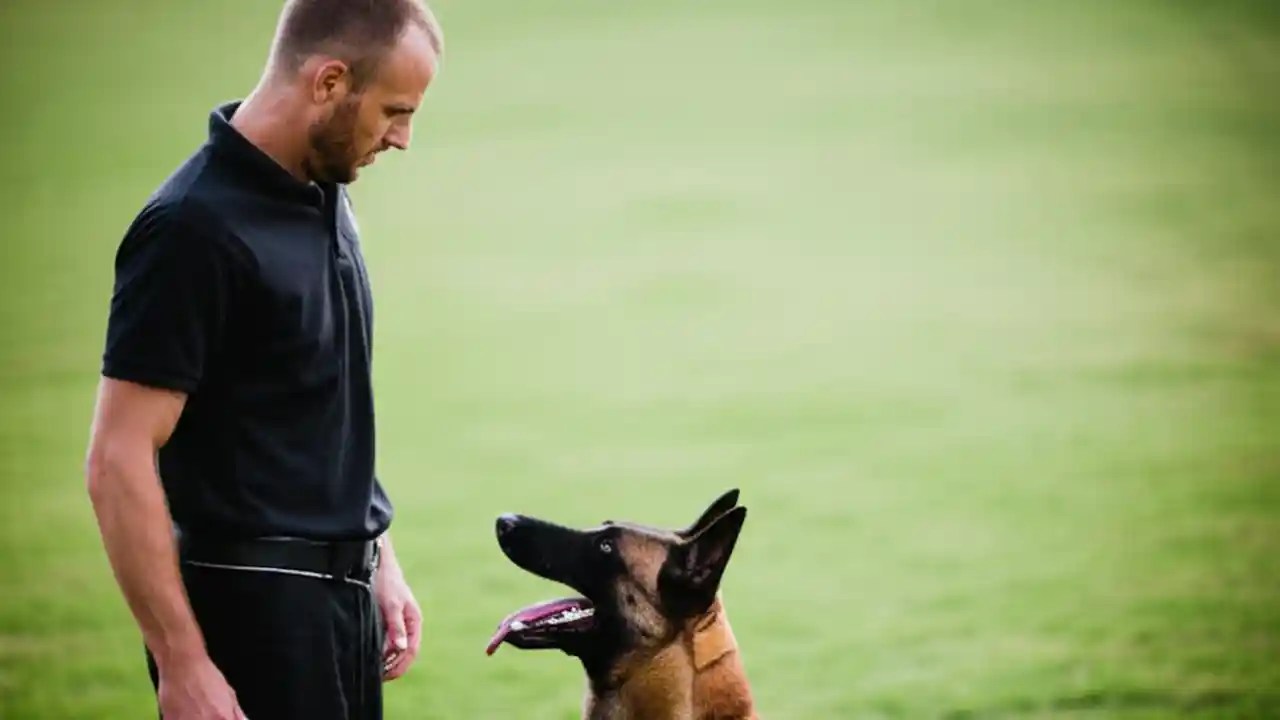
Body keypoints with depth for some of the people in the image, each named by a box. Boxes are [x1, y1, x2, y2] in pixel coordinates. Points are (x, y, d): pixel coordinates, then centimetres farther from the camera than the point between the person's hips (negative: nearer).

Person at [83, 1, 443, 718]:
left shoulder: (323, 195, 8)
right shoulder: (196, 228, -19)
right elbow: (119, 461, -20)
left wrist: (378, 560, 17)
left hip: (339, 591, 9)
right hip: (249, 605, -9)